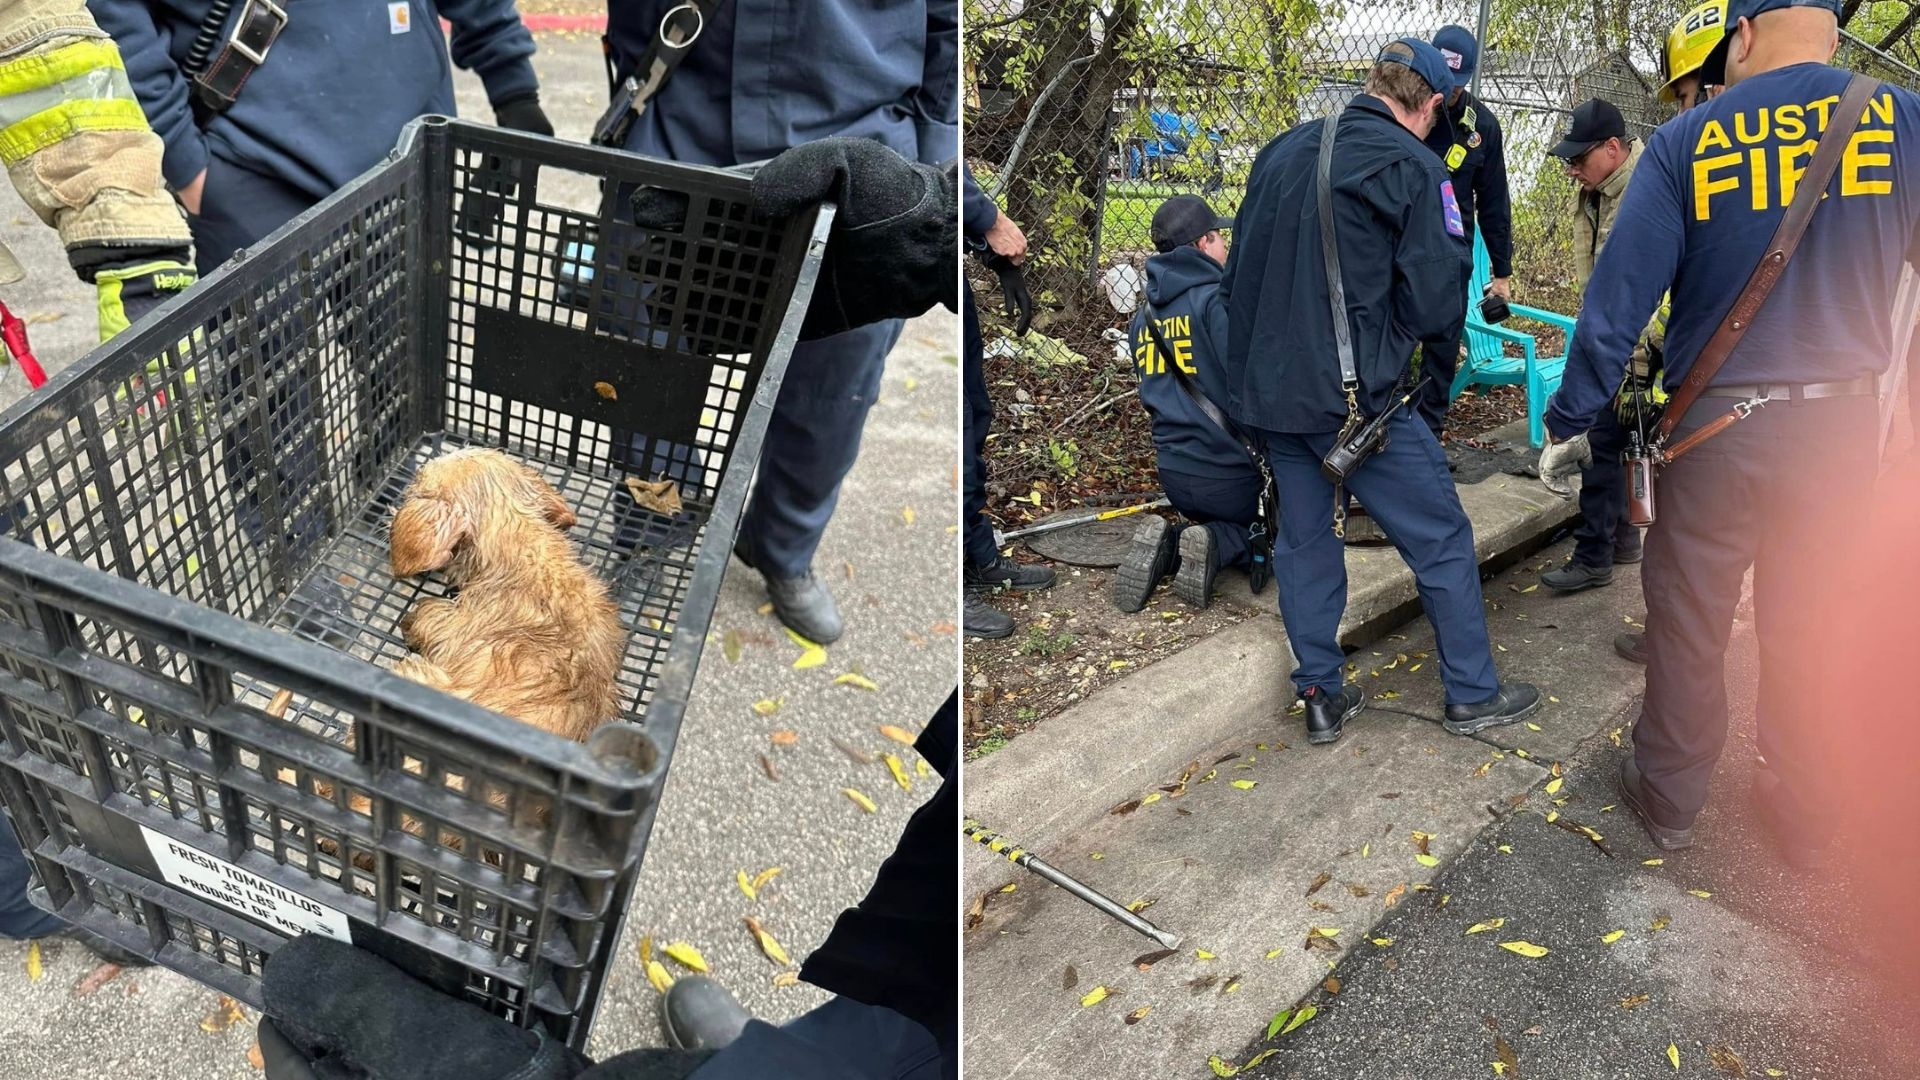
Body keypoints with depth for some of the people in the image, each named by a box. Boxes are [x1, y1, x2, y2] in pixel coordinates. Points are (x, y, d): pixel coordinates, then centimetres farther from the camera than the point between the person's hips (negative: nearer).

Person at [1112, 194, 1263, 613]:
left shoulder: (1144, 317, 10)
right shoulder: (1218, 299, -15)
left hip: (1173, 475, 7)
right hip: (1230, 473, -6)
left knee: (1219, 522, 28)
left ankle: (1165, 546, -2)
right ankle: (1217, 544, -12)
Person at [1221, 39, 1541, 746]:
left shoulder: (1283, 150, 10)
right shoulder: (1413, 166, -9)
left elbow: (1237, 271, 15)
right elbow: (1435, 304, -13)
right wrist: (1443, 330, 9)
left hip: (1265, 389, 7)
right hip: (1353, 395, -6)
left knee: (1302, 537, 16)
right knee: (1441, 537, 8)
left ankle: (1321, 697, 23)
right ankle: (1471, 695, 18)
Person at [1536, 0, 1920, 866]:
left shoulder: (1687, 140, -8)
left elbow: (1617, 299, -11)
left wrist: (1567, 422, -1)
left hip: (1715, 428, -2)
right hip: (1840, 425, 2)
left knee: (1688, 622, 13)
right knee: (1804, 623, 19)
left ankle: (1670, 797, 28)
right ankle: (1799, 808, 34)